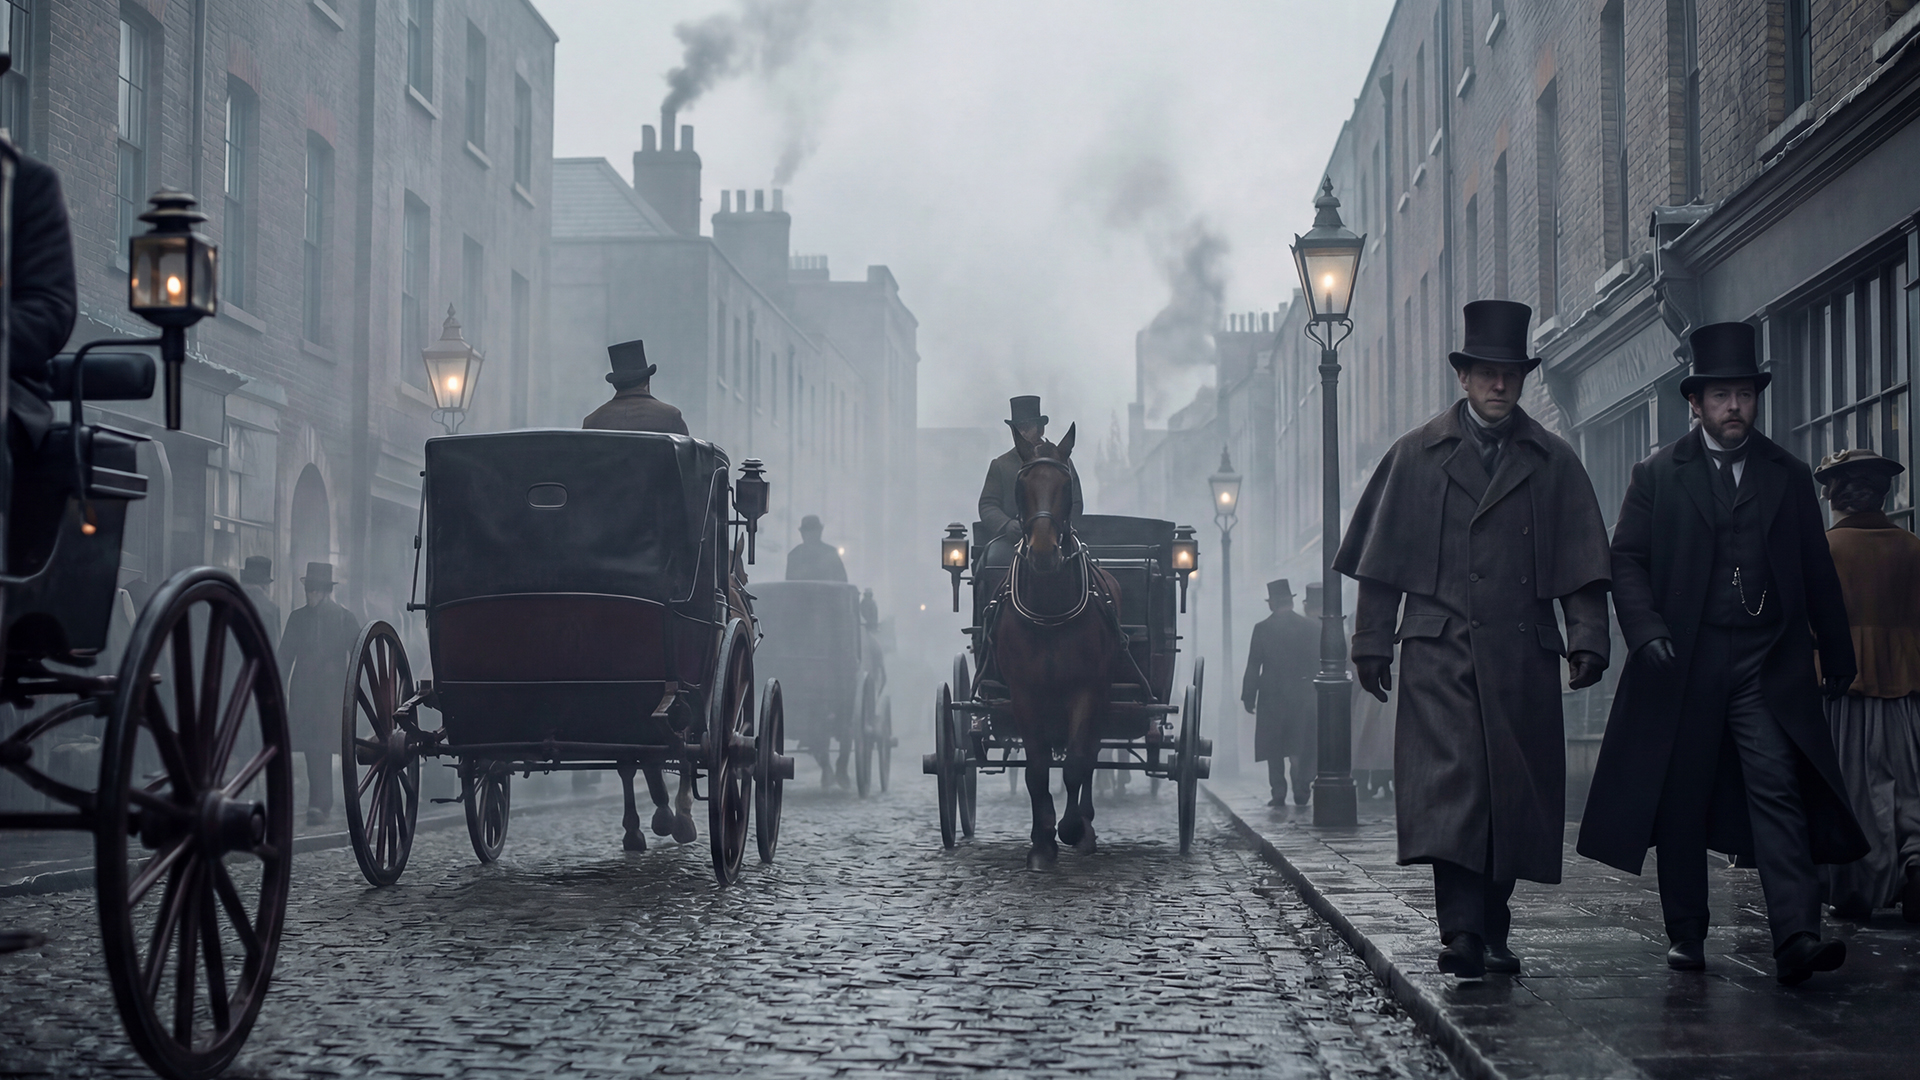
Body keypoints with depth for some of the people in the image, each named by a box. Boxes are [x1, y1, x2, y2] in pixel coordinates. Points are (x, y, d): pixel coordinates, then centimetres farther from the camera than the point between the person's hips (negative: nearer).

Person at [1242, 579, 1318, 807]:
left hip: (1272, 695, -1)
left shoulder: (1262, 628, -5)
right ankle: (1302, 791, 3)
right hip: (1303, 694, 2)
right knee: (1304, 746, 9)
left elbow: (1253, 666, -5)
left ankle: (1278, 793, 1)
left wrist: (1248, 696, 0)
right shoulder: (1311, 627, 0)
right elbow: (1319, 663, 3)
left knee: (1274, 747, 6)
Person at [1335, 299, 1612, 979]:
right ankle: (1461, 931, -21)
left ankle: (1492, 934, 13)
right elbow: (1381, 559, 10)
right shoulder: (1417, 456, 10)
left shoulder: (1553, 462, 13)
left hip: (1523, 655, 2)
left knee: (1515, 792, 3)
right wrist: (1372, 642, 4)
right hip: (1439, 648, -2)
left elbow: (1582, 563, 9)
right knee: (1448, 778, -16)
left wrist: (1587, 639, -2)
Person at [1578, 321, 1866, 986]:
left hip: (1768, 666, 0)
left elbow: (1819, 575, 15)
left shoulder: (1789, 477, 12)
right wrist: (1647, 630, -12)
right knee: (1680, 804, 4)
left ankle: (1796, 937, -21)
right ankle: (1685, 935, 15)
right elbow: (1626, 560, 3)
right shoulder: (1658, 476, 8)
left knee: (1779, 789, -14)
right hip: (1683, 661, 0)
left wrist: (1838, 657, 16)